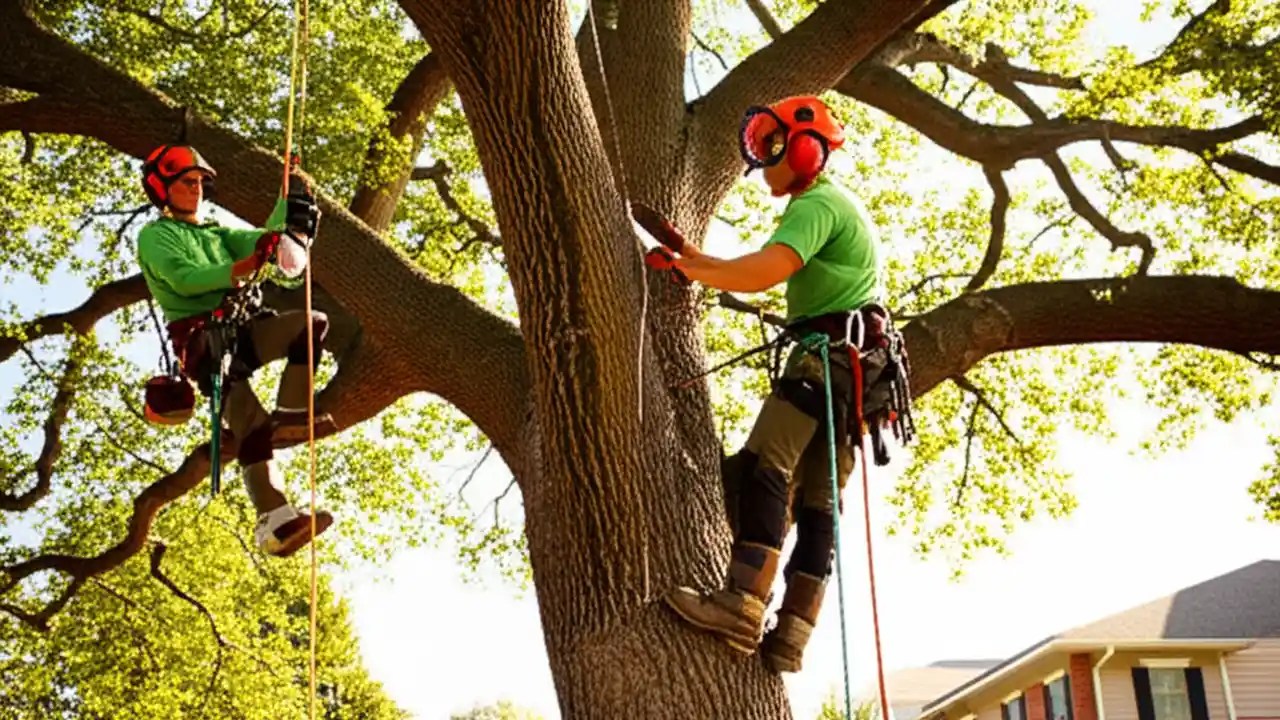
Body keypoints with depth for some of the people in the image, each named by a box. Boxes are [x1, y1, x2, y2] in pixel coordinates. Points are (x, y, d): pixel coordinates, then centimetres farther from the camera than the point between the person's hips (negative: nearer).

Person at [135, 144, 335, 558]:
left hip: (240, 329, 7)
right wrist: (239, 269, -23)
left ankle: (289, 416, -29)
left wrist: (289, 196, -3)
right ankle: (273, 520, -42)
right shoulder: (155, 236, 11)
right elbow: (182, 279, -10)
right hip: (200, 336, -7)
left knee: (312, 322, -19)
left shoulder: (216, 235, 31)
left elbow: (265, 239, 12)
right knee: (247, 421, -29)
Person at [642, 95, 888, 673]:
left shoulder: (817, 204, -6)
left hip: (831, 354, -11)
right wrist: (694, 257, 22)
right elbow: (766, 270, 30)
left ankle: (742, 607, -34)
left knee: (762, 466, -23)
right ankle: (789, 637, -1)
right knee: (816, 501, 2)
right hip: (851, 365, 11)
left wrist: (686, 271, -12)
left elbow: (764, 273, -21)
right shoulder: (830, 208, 29)